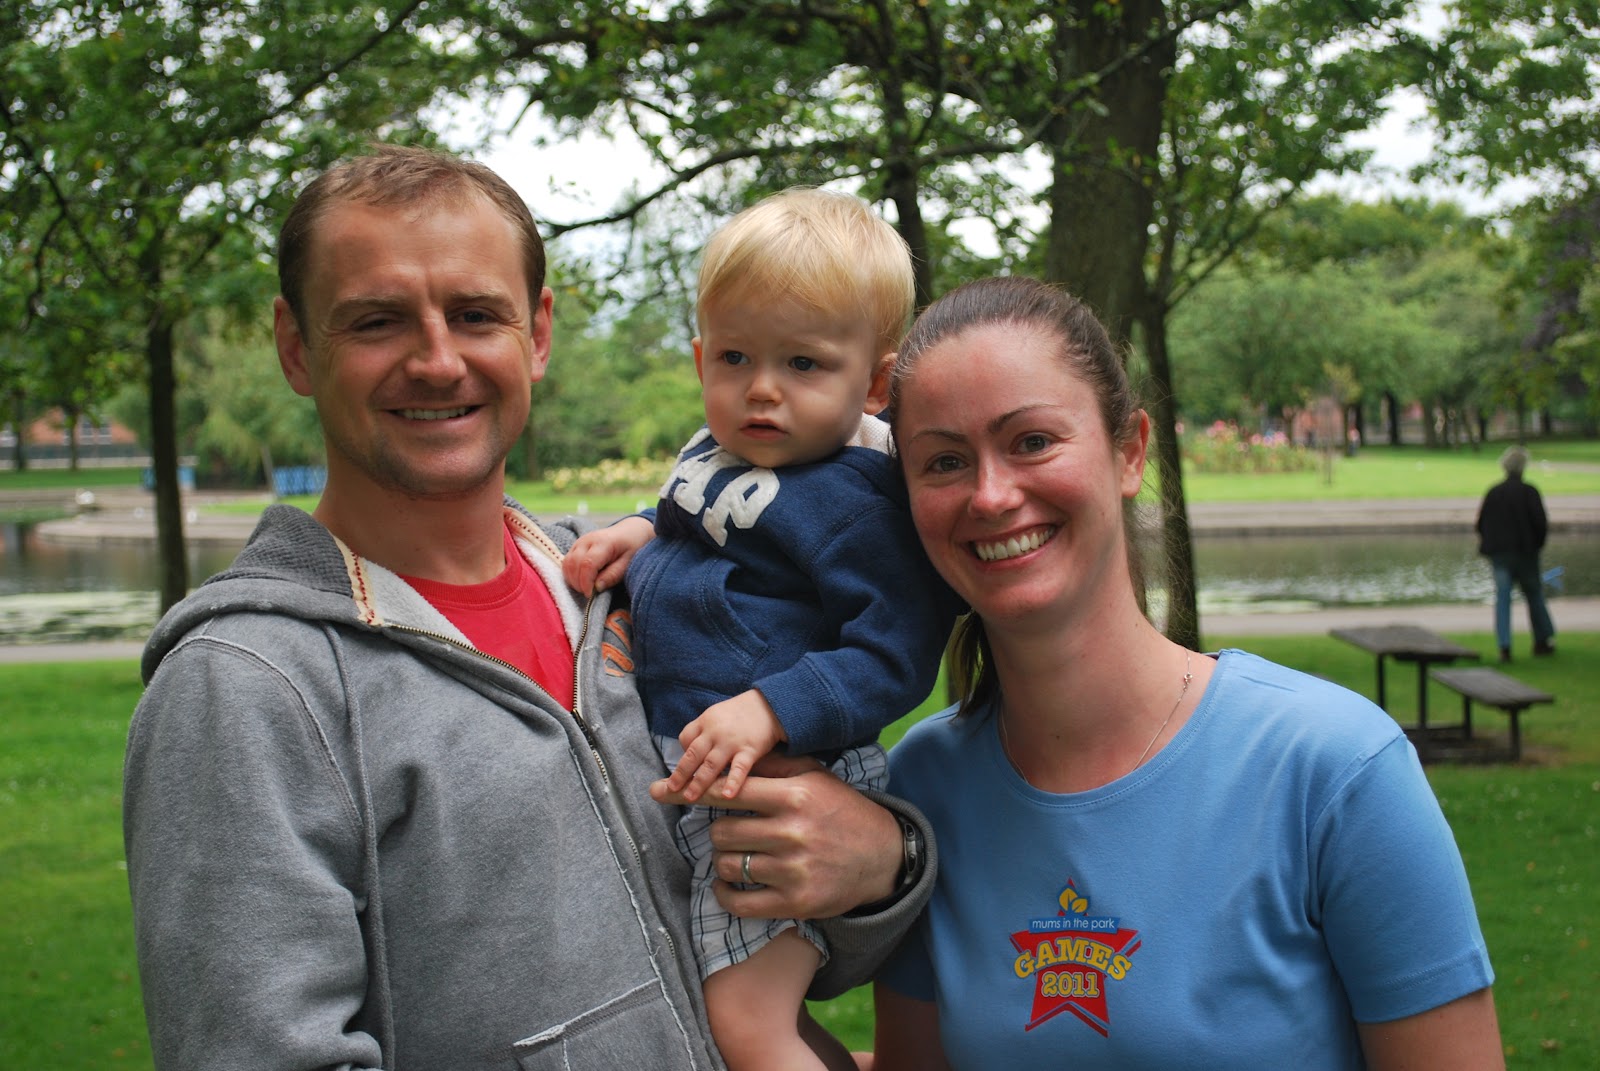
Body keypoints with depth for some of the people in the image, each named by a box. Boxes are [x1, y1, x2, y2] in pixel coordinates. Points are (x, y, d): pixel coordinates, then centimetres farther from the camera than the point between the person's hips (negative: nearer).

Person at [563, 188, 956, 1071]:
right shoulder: (712, 454, 9)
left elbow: (894, 659, -20)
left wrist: (770, 709, -30)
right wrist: (640, 533, 9)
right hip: (685, 775, 10)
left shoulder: (861, 501, -17)